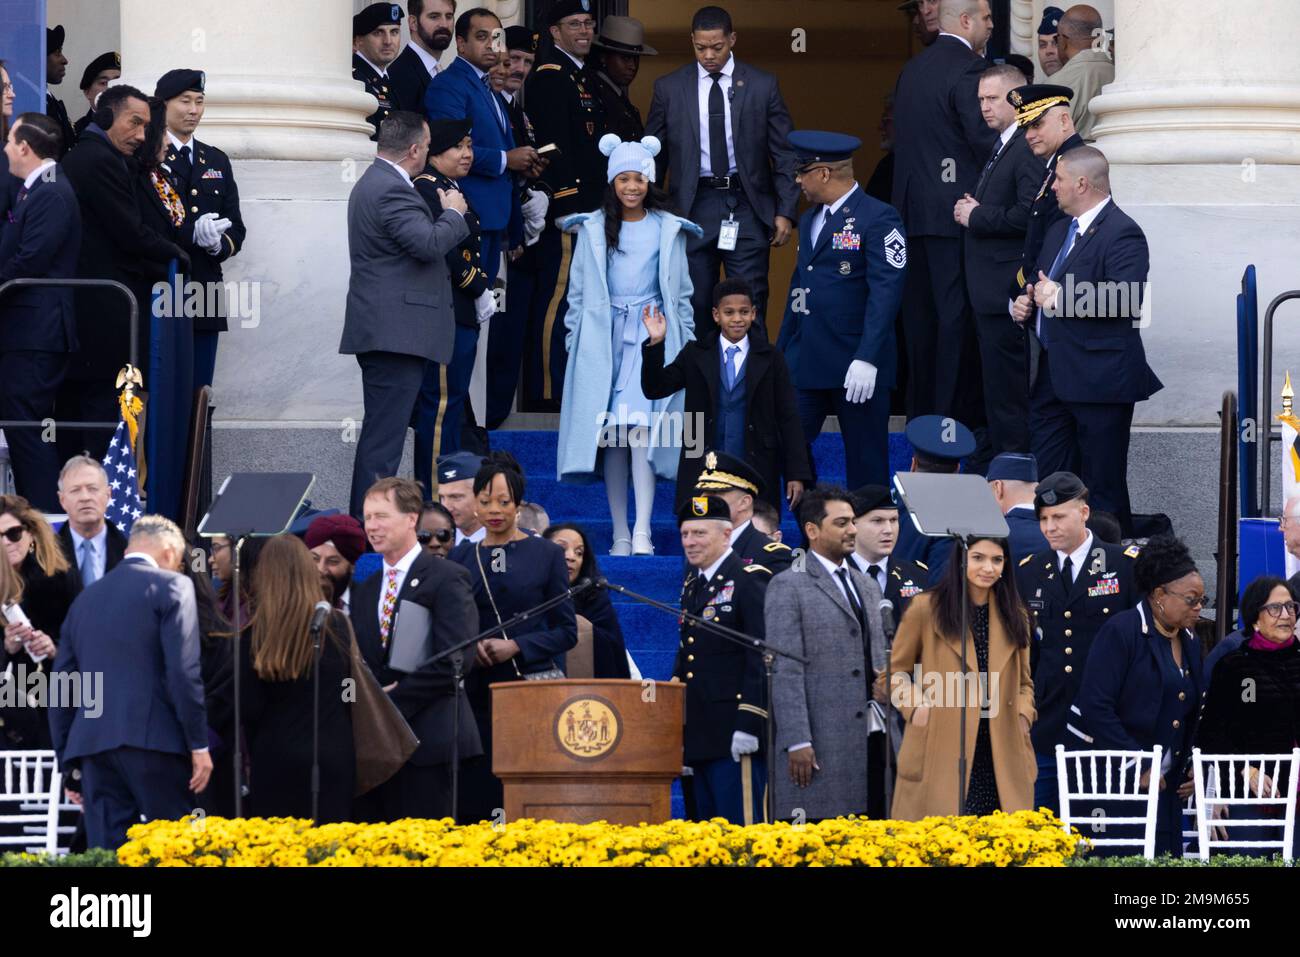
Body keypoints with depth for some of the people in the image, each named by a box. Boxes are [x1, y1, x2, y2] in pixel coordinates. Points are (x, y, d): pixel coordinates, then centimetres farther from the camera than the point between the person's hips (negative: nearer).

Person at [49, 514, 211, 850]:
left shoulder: (85, 598, 19)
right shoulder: (171, 586, 1)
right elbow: (184, 671, -9)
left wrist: (69, 763, 21)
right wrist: (199, 745, -6)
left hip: (92, 743, 5)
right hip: (152, 736, -5)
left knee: (107, 855, 3)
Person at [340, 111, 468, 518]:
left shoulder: (373, 182, 19)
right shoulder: (392, 190, -16)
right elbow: (429, 244, -24)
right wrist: (453, 213, -7)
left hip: (383, 330, 11)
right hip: (397, 330, -11)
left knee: (383, 432, 14)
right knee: (384, 436, -11)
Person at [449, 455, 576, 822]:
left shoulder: (547, 554, 4)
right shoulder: (460, 558, 11)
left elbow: (566, 631, 2)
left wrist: (515, 647, -11)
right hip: (477, 691, 2)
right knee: (475, 798, -4)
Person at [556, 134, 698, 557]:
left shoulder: (669, 229, 9)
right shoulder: (592, 229, 10)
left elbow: (681, 292, 13)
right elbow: (578, 290, 13)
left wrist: (686, 344, 9)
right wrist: (575, 341, 7)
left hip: (653, 335, -2)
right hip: (602, 337, 2)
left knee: (639, 426, -17)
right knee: (610, 435, -2)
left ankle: (642, 531, -22)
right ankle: (620, 534, 4)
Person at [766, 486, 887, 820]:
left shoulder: (866, 587, 21)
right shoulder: (788, 587, -2)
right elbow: (785, 671, -8)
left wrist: (886, 685, 7)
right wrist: (797, 741, -15)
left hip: (873, 734, 7)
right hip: (823, 741, -7)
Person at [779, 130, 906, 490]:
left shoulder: (878, 219, -9)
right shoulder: (809, 220, 18)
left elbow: (886, 292, -16)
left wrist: (867, 359, -23)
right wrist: (781, 353, 18)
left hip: (857, 366, -7)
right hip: (805, 363, 7)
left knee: (865, 462, 1)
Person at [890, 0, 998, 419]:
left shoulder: (912, 68, 14)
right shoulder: (968, 68, -12)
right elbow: (984, 138, -17)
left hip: (913, 207, 8)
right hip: (954, 210, -8)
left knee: (922, 312, 12)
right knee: (956, 311, -5)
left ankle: (919, 411, 16)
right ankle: (950, 413, -5)